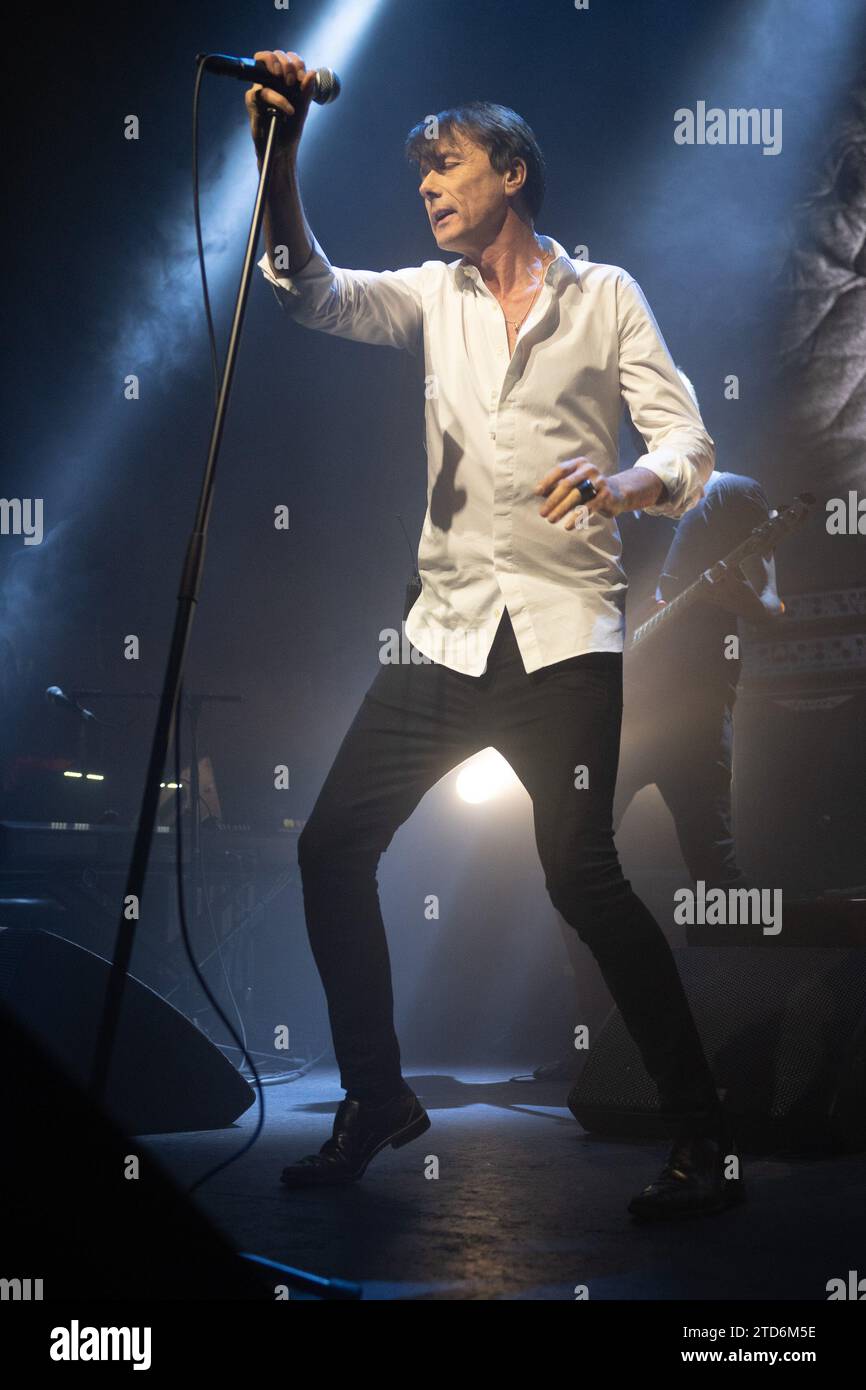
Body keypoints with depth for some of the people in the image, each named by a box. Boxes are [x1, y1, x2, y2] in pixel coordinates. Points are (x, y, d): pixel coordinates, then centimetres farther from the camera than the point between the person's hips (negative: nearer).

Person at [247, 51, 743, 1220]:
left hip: (564, 633, -5)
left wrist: (623, 484, -23)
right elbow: (315, 294, -4)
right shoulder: (430, 295, 14)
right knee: (332, 844, 0)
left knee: (581, 870, -16)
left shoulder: (603, 294, 6)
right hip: (448, 631, 5)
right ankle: (377, 1102, 17)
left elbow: (688, 445, -1)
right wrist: (281, 160, -18)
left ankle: (704, 1138, -5)